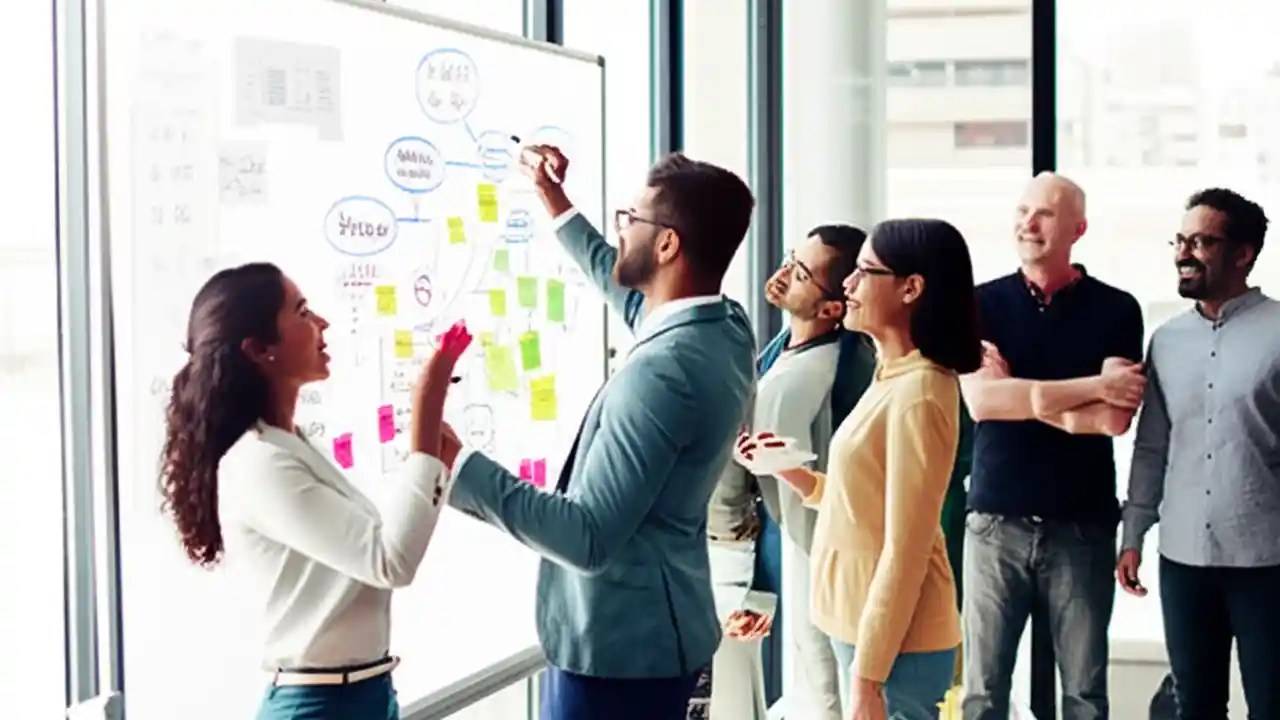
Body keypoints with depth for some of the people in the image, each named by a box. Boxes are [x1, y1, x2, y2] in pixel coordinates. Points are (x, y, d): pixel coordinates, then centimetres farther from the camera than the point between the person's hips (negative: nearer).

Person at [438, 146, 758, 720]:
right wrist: (553, 200, 31)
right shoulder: (725, 329, 1)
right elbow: (630, 293, 24)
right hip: (657, 633, 9)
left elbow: (588, 537, -28)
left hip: (615, 647, -9)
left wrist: (457, 464, -25)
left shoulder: (662, 372, -27)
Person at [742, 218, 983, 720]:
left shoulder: (917, 394, -19)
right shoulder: (892, 381, 10)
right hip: (862, 629, 9)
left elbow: (904, 554, -20)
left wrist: (868, 676, -19)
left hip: (893, 643, -9)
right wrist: (788, 472, 6)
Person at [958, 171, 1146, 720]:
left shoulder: (1116, 310, 1)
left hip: (1083, 525, 0)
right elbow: (980, 401, -12)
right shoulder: (983, 304, 3)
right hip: (996, 521, 1)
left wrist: (1020, 392, -9)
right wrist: (1094, 387, -12)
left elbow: (1116, 417, -10)